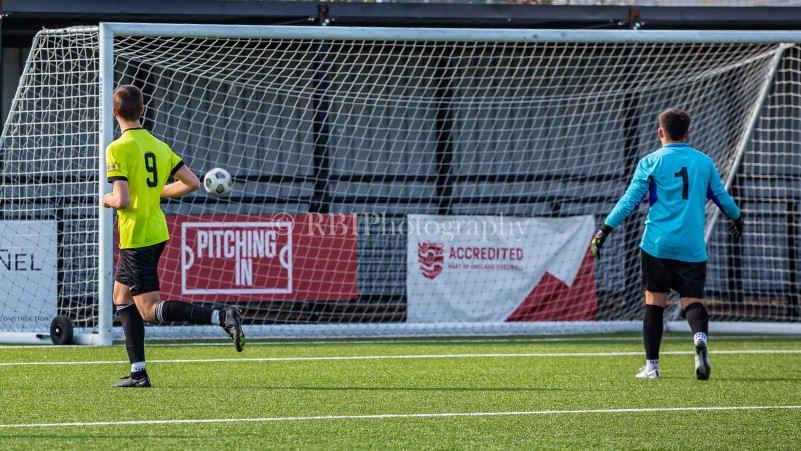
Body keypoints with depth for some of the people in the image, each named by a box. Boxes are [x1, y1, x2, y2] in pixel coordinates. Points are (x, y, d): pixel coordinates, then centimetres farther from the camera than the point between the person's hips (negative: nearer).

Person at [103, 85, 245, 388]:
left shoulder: (117, 150, -15)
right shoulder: (158, 146, 7)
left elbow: (122, 200, -23)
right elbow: (192, 183, 7)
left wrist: (107, 200, 0)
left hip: (136, 238, -8)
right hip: (157, 234, 8)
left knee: (150, 310, -8)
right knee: (122, 297, 19)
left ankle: (221, 317, -24)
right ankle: (138, 372, 16)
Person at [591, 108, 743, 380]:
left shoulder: (651, 163, 1)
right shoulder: (704, 162, 9)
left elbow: (629, 201, -2)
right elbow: (722, 197, 19)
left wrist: (604, 231, 3)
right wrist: (737, 219, 39)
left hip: (657, 243, -1)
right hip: (692, 246, 1)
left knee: (655, 301, 7)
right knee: (693, 300, 3)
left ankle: (652, 365, 9)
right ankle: (700, 337, -30)